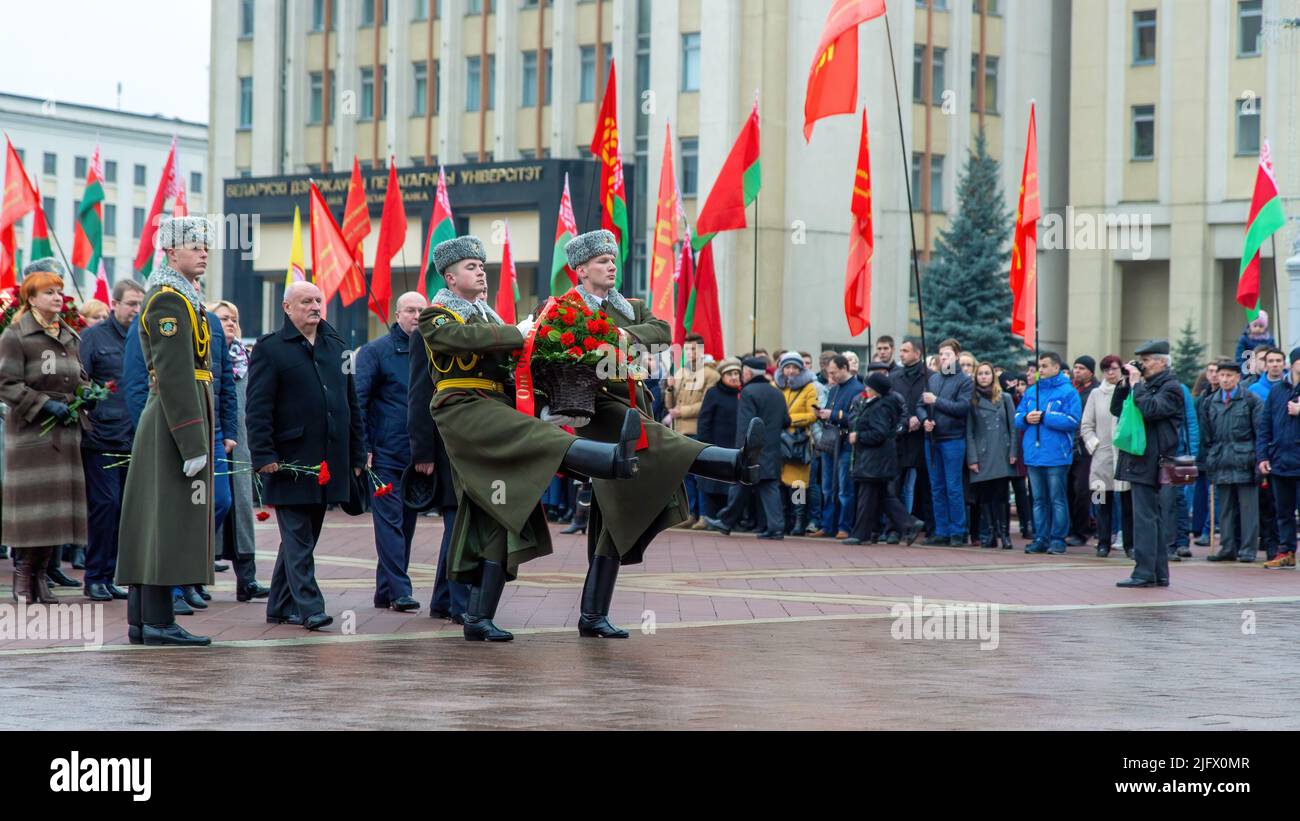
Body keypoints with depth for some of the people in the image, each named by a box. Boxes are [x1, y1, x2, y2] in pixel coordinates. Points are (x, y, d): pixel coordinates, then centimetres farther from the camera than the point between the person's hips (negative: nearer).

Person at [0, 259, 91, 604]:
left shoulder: (70, 337, 15)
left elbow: (80, 378, 24)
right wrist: (45, 405, -17)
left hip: (65, 433, 6)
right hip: (30, 431, -6)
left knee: (58, 504, 4)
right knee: (32, 503, -9)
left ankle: (41, 573, 11)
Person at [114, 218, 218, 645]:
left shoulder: (182, 298, 19)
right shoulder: (169, 300, -13)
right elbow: (175, 376, -20)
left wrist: (198, 439, 23)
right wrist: (193, 444, -23)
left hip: (161, 424, 10)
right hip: (175, 422, -10)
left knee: (152, 523, 9)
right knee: (169, 518, -9)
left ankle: (142, 619, 11)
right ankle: (158, 621, -9)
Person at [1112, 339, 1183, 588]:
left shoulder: (1171, 388, -7)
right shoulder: (1146, 385, 18)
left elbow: (1151, 409, -23)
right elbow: (1117, 409, 20)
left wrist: (1136, 384, -13)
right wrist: (1124, 384, 7)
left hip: (1153, 462, -9)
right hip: (1141, 462, 9)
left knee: (1145, 517, -10)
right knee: (1156, 519, 11)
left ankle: (1145, 572, -10)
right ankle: (1158, 573, 14)